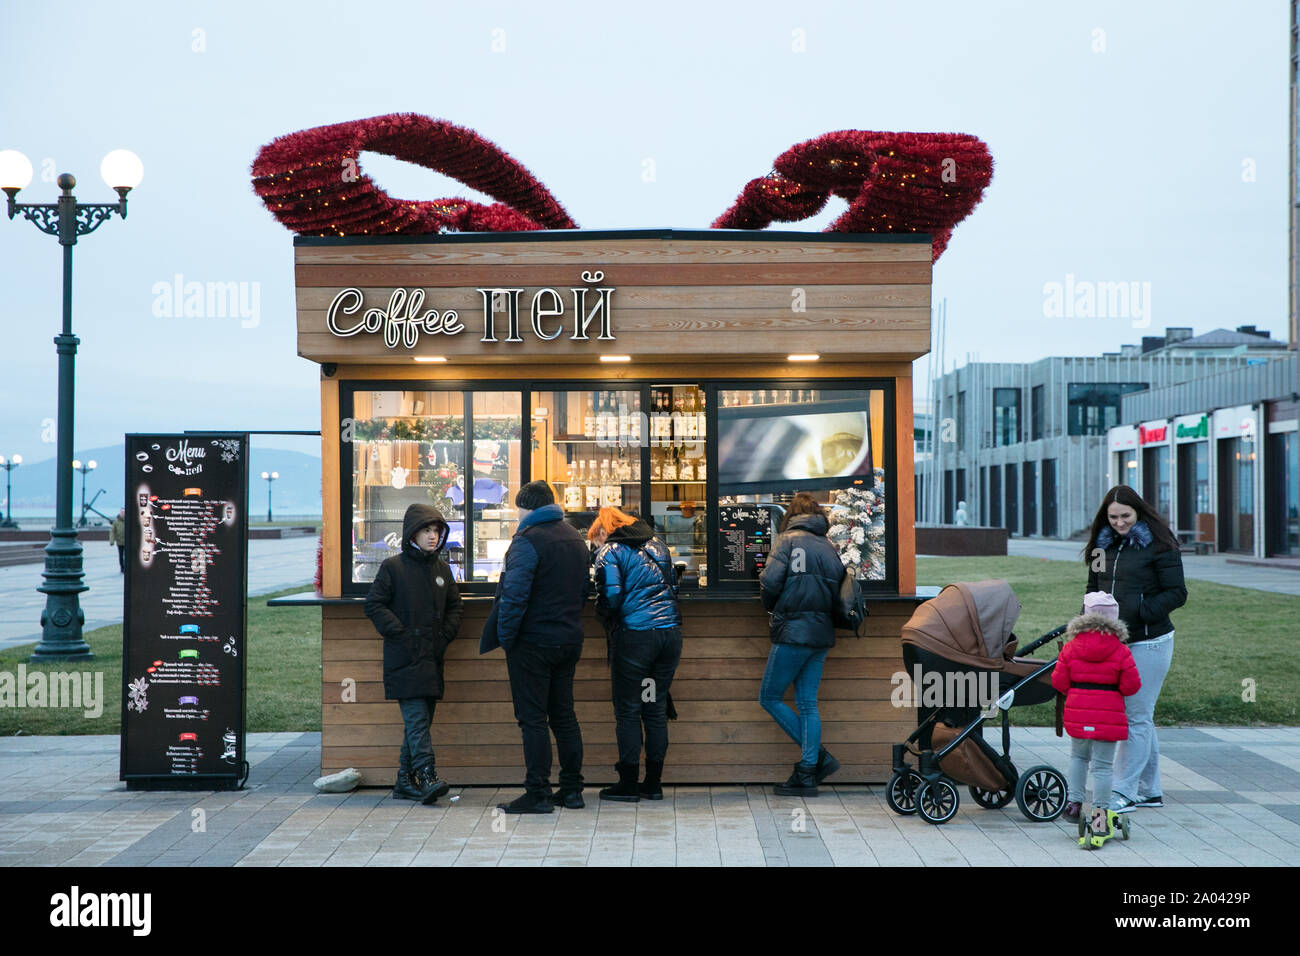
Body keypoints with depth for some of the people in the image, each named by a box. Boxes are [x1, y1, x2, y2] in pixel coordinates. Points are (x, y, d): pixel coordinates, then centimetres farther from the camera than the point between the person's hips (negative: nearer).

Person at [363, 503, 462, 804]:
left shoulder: (442, 568, 14)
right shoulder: (392, 567, -3)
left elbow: (454, 606, 20)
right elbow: (374, 604, -5)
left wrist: (446, 635, 5)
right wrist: (400, 633, -12)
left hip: (432, 657, 6)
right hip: (405, 658, -6)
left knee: (419, 721, 8)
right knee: (417, 719, -13)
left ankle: (405, 782, 15)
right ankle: (427, 777, -18)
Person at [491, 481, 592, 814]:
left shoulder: (528, 540, -14)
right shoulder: (576, 539, 13)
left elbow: (514, 594, -20)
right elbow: (585, 589, 18)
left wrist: (505, 637, -13)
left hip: (533, 643, -8)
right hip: (570, 639, 8)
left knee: (532, 718, -3)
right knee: (564, 715, 14)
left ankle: (537, 793, -2)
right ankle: (572, 789, 17)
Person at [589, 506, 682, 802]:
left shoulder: (610, 552, -3)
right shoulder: (656, 544, 17)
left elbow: (611, 595, -12)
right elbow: (673, 585, 20)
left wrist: (603, 616, 6)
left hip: (634, 635, -6)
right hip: (670, 631, 6)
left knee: (627, 711, 4)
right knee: (657, 708, 12)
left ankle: (628, 783, 6)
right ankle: (654, 783, 16)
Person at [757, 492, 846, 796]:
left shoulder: (788, 540, -4)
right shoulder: (829, 547, 12)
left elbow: (770, 581, -13)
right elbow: (839, 591, 7)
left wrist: (772, 606, 6)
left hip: (793, 631, -7)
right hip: (822, 634, 7)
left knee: (769, 697, 3)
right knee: (807, 703, 9)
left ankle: (819, 756, 0)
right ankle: (807, 772, 5)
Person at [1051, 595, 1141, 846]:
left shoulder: (1071, 647, -2)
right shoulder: (1120, 651, -5)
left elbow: (1058, 681, 0)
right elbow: (1131, 685, -4)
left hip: (1078, 713, 2)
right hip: (1108, 716, -2)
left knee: (1078, 757, 22)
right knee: (1102, 765, 3)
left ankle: (1074, 803, 17)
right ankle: (1100, 814, 3)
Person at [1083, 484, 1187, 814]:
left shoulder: (1159, 546, -8)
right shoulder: (1102, 545, 12)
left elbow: (1177, 594, -10)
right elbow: (1093, 589, 22)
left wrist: (1140, 611, -21)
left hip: (1148, 643, -7)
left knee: (1136, 717, -5)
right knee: (1140, 718, 13)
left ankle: (1124, 792, -1)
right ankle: (1150, 790, 22)